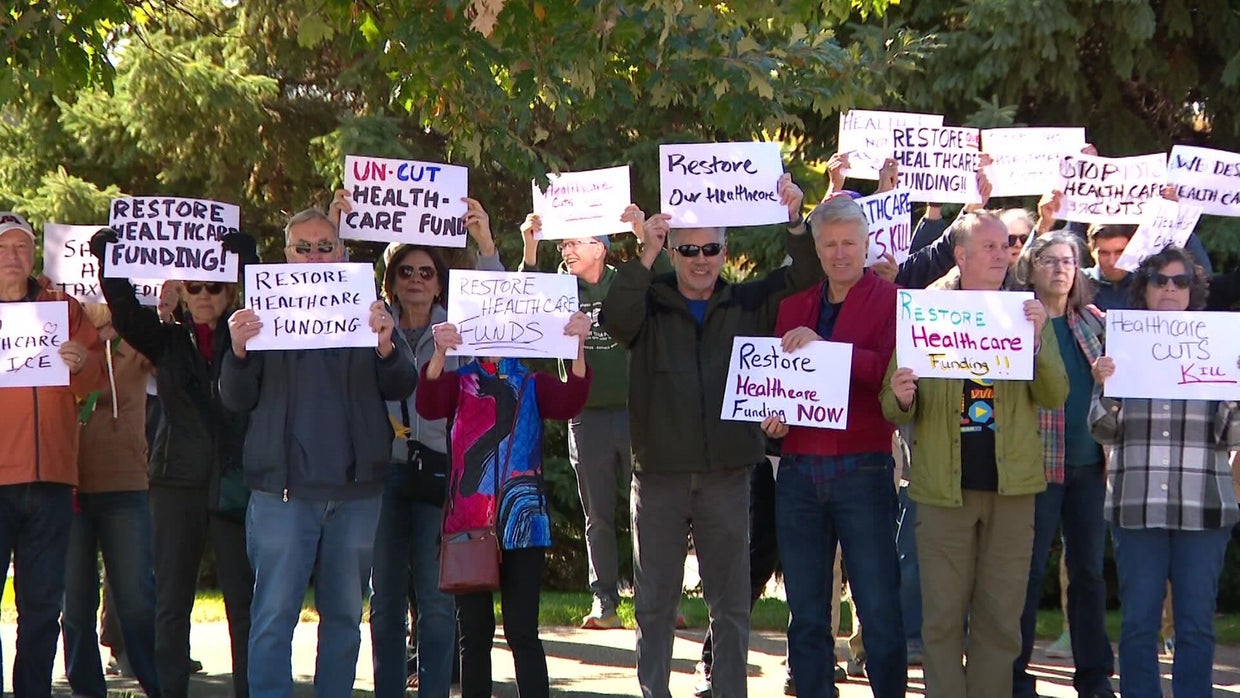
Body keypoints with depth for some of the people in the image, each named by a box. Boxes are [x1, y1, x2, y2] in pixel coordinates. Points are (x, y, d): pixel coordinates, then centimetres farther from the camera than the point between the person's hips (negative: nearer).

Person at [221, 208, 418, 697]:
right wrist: (238, 351, -19)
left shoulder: (367, 310, 9)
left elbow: (402, 388, -1)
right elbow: (236, 400, 1)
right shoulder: (265, 313, 6)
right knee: (274, 615, -5)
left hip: (355, 490, 2)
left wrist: (385, 347, -21)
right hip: (283, 489, -2)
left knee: (344, 614, 9)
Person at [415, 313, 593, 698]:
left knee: (522, 631, -4)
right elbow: (428, 406, -13)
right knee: (473, 632, 7)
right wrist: (439, 353, -31)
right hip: (468, 520, 1)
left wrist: (578, 346, -27)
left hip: (521, 524, -1)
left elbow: (569, 403, -11)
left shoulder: (532, 384, 10)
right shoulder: (457, 381, 9)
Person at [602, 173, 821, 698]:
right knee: (655, 601, 6)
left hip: (728, 472, 1)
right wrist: (645, 256, -26)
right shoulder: (650, 305, 3)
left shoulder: (746, 305, 7)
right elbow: (616, 321, -17)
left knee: (731, 603, 5)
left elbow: (806, 275, -1)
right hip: (660, 474, -1)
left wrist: (795, 221, -18)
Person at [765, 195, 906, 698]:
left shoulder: (890, 302, 0)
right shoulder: (793, 308, 15)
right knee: (806, 616, 8)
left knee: (880, 610, -3)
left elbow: (894, 371, -16)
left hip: (862, 472, -5)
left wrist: (824, 347, -21)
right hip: (799, 472, 5)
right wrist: (771, 416, -3)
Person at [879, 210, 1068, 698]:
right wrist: (901, 399, -20)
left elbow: (1055, 396, -2)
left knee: (1001, 617, 5)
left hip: (1011, 488, 1)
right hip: (943, 485, -1)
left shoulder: (1028, 314, 8)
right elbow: (894, 409, 4)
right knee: (942, 616, 1)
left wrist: (1037, 341, -18)